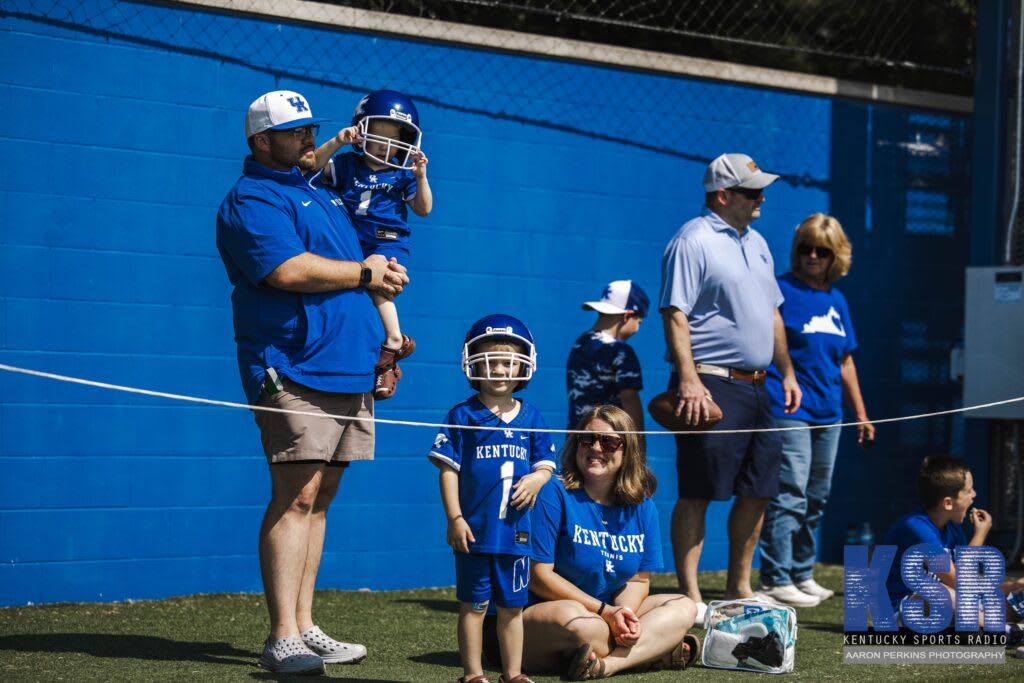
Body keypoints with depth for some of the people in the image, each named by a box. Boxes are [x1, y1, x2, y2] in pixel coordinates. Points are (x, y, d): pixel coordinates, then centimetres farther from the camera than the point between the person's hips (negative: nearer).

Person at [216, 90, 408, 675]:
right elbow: (287, 270, -19)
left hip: (350, 372, 9)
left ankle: (304, 629, 14)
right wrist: (363, 274, -8)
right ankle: (283, 640, -12)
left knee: (318, 500, 9)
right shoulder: (251, 200, -5)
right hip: (296, 372, -9)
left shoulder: (319, 193, 24)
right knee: (295, 498, -12)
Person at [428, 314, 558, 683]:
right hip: (474, 528, -3)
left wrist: (537, 478, -15)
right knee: (473, 604, 4)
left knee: (512, 605, 12)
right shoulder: (463, 416, -3)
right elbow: (449, 469, -5)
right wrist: (454, 518, -11)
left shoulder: (530, 417, 7)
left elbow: (545, 463, 9)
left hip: (516, 529, 3)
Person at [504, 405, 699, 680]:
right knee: (574, 621, -39)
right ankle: (655, 651, -15)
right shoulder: (555, 495, -12)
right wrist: (605, 611, -18)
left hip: (611, 612, 7)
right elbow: (538, 574, -16)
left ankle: (606, 663, -27)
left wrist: (624, 613, -18)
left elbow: (638, 579, 7)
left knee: (684, 608, -6)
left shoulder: (641, 505, 5)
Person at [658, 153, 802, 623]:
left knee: (758, 490, 11)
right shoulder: (693, 241, -10)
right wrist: (688, 378, -25)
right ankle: (690, 598, -3)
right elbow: (675, 314, -17)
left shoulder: (756, 243, 18)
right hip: (711, 386, -9)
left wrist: (786, 371, 18)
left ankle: (739, 588, 23)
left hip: (755, 387, 9)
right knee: (697, 494, -6)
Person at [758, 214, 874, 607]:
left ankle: (802, 574, 22)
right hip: (788, 409, -7)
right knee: (789, 497, -11)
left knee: (816, 500, 12)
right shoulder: (782, 291, -4)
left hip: (827, 413, 7)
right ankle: (775, 580, -8)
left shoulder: (837, 301, 14)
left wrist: (861, 415, 20)